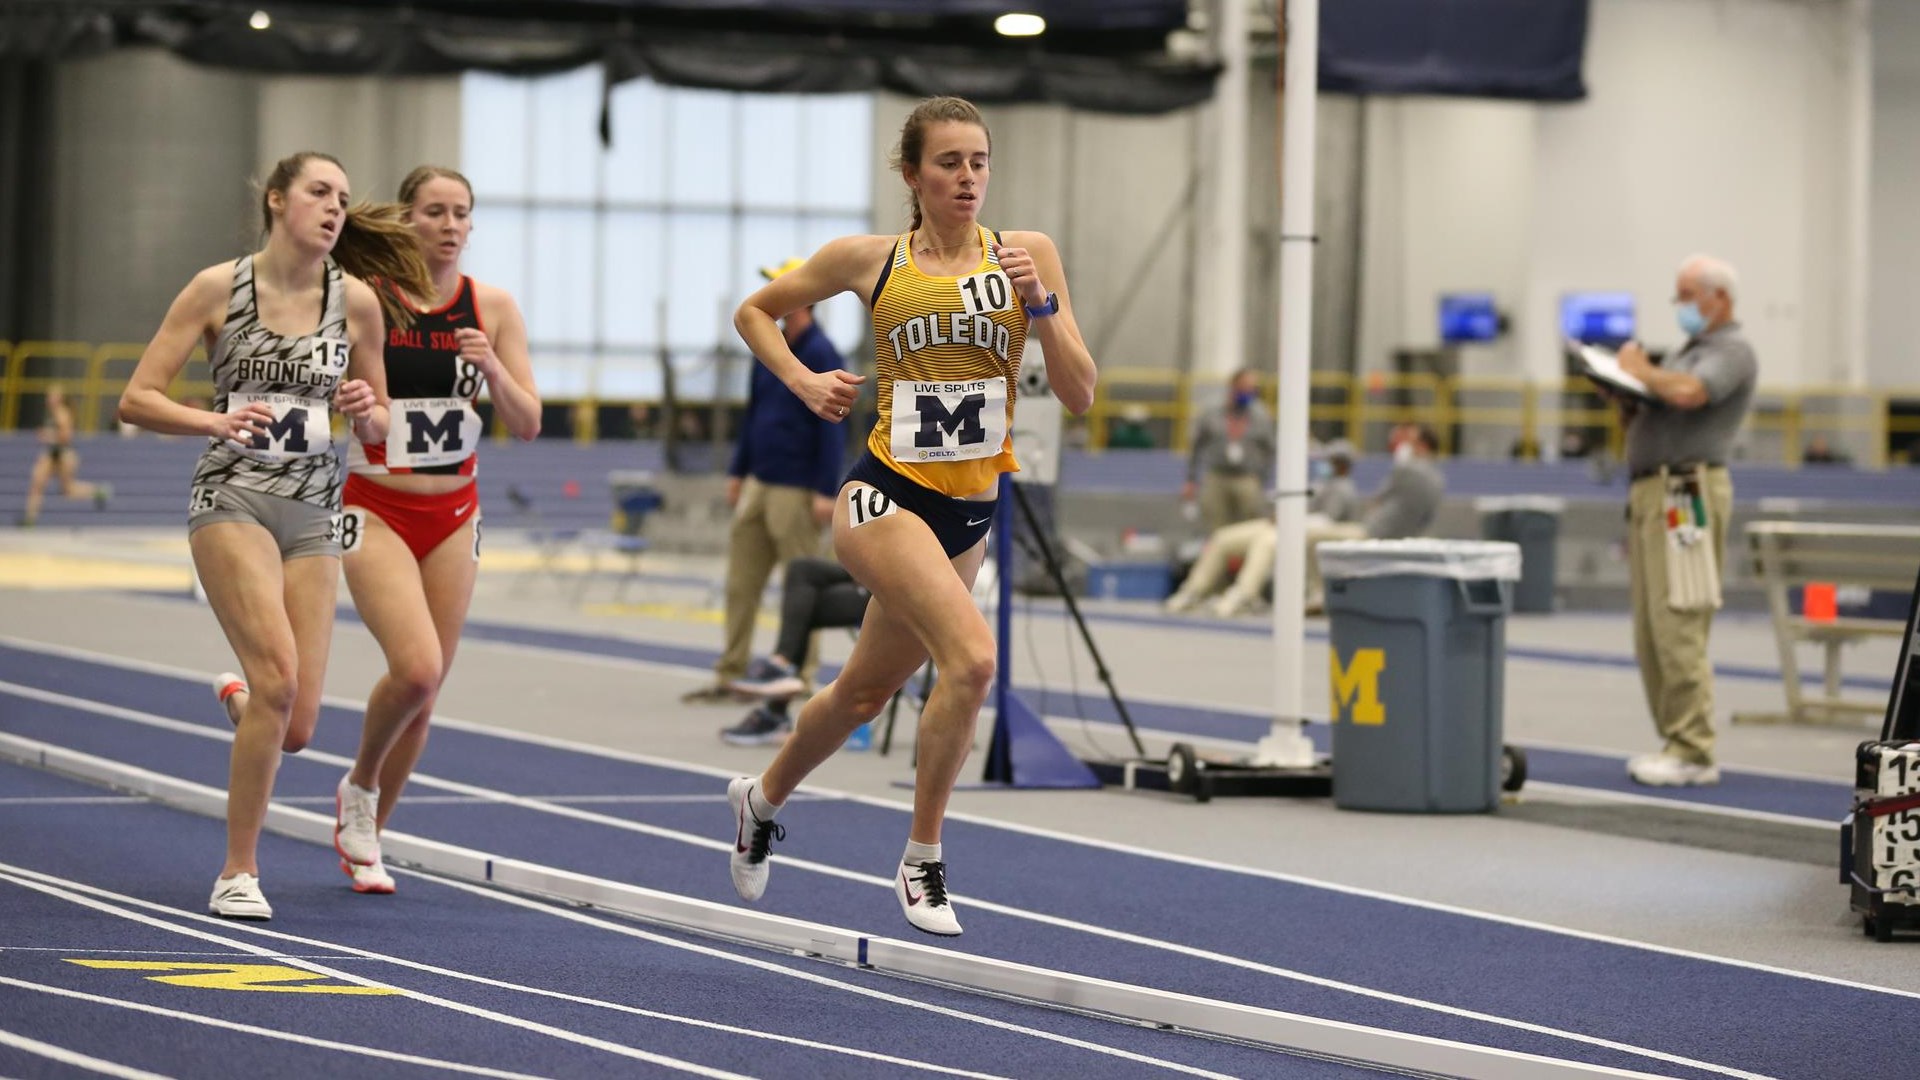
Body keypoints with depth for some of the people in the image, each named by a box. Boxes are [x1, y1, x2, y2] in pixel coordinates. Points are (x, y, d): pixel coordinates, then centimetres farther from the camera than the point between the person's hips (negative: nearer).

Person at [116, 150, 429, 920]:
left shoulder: (356, 300, 4)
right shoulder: (218, 288, -3)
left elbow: (377, 428, 15)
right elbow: (136, 399, -2)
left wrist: (365, 411, -8)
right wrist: (215, 421, -19)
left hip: (314, 516, 4)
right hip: (233, 501, -3)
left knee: (295, 728, -2)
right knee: (279, 675, -24)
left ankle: (239, 699, 37)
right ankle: (238, 874, -10)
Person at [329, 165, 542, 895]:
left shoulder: (493, 309, 0)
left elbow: (528, 425, -1)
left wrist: (495, 371, -18)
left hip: (453, 518, 4)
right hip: (376, 511, -4)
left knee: (424, 692, 7)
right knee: (417, 668, -22)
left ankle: (365, 838, 26)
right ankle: (358, 786, 7)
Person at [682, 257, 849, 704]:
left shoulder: (820, 355, -11)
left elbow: (831, 427, -14)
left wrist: (826, 491, -18)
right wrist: (738, 471, 18)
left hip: (795, 492, -8)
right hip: (759, 484, 8)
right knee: (741, 583, 7)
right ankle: (730, 675, 11)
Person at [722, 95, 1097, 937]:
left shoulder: (1027, 254, 1)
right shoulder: (869, 260, -1)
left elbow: (1079, 396, -2)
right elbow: (755, 312, 15)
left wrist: (1039, 301, -15)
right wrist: (802, 381, -2)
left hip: (970, 511, 4)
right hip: (887, 492, -4)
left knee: (865, 693, 19)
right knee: (972, 656, -27)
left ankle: (762, 798, 47)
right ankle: (923, 862, -14)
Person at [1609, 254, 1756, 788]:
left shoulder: (1732, 351, -4)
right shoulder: (1686, 352, 25)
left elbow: (1686, 394, -23)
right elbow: (1646, 420, 26)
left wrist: (1642, 372, -7)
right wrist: (1624, 396, 6)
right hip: (1650, 492, 10)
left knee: (1676, 628, -13)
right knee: (1651, 636, 7)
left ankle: (1692, 753, -13)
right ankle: (1676, 743, 11)